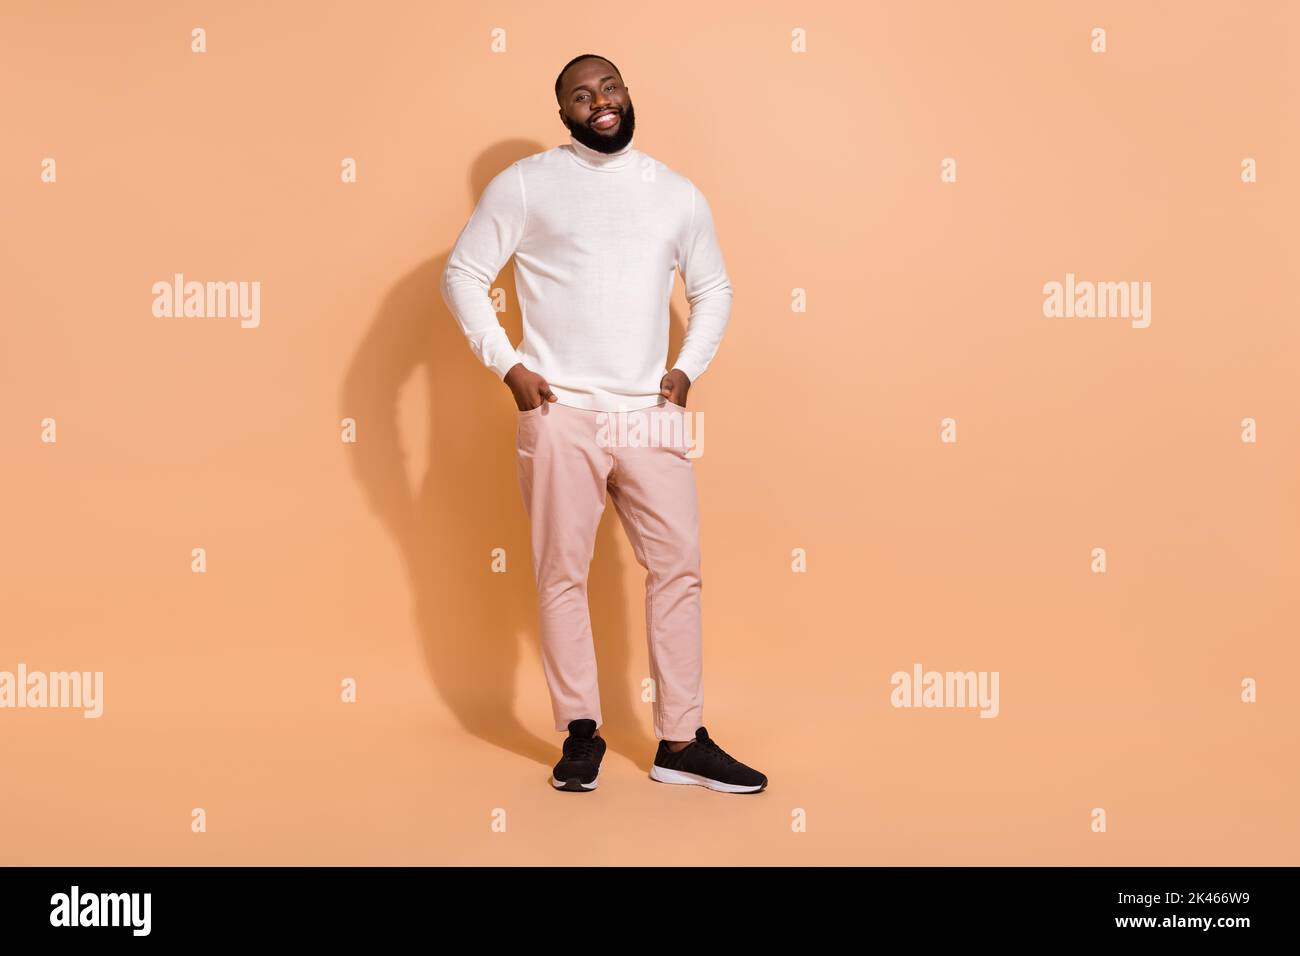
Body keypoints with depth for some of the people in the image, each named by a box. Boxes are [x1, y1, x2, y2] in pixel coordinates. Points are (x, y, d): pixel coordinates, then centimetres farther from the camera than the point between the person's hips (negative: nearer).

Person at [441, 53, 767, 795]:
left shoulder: (678, 193, 12)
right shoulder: (527, 183, 2)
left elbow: (714, 289, 21)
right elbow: (463, 274, 2)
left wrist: (688, 369, 7)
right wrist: (508, 367, -6)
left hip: (652, 415, 3)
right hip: (560, 414, -3)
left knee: (679, 567, 2)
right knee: (564, 574, 2)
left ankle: (682, 743, 12)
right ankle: (581, 732, 17)